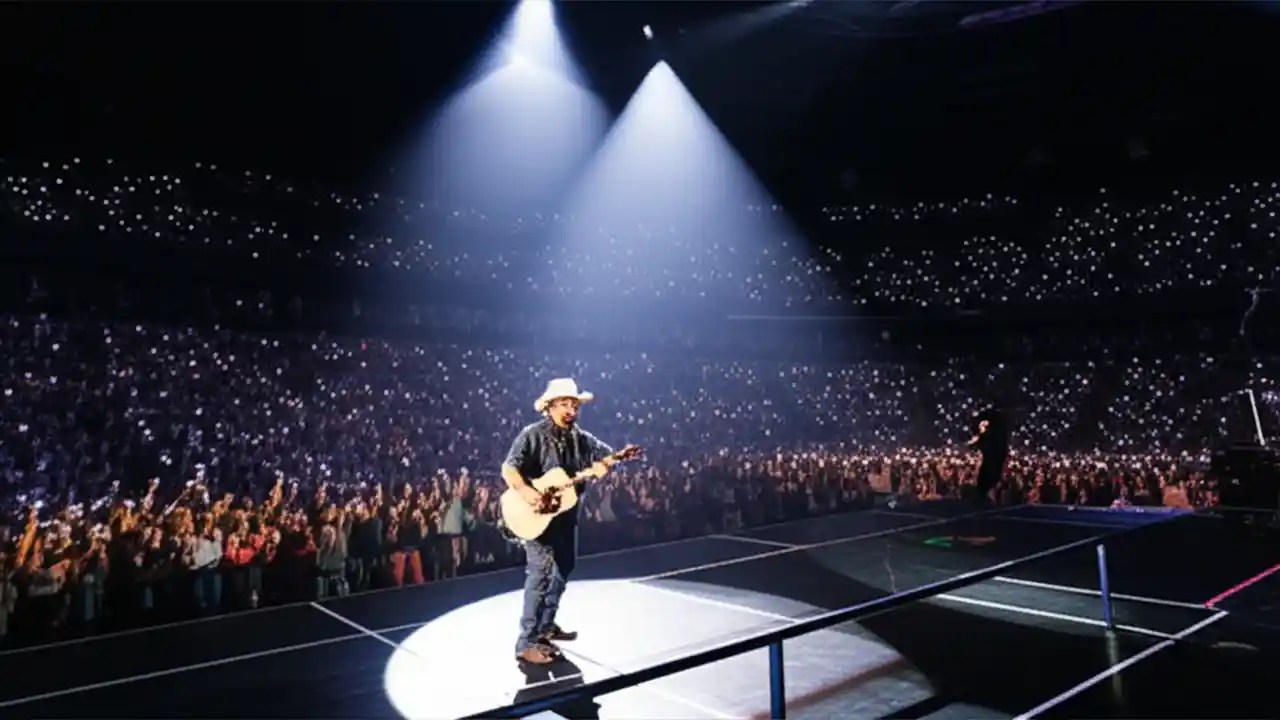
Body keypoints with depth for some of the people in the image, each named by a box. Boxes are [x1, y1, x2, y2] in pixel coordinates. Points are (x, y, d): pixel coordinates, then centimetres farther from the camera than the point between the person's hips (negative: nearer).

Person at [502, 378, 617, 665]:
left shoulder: (580, 437, 5)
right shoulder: (533, 434, -14)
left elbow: (608, 454, 6)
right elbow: (508, 468, -21)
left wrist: (603, 465, -18)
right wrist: (525, 491, -38)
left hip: (566, 515, 8)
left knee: (562, 570, 18)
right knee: (541, 573, -14)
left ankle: (546, 625, 35)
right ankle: (527, 642, -7)